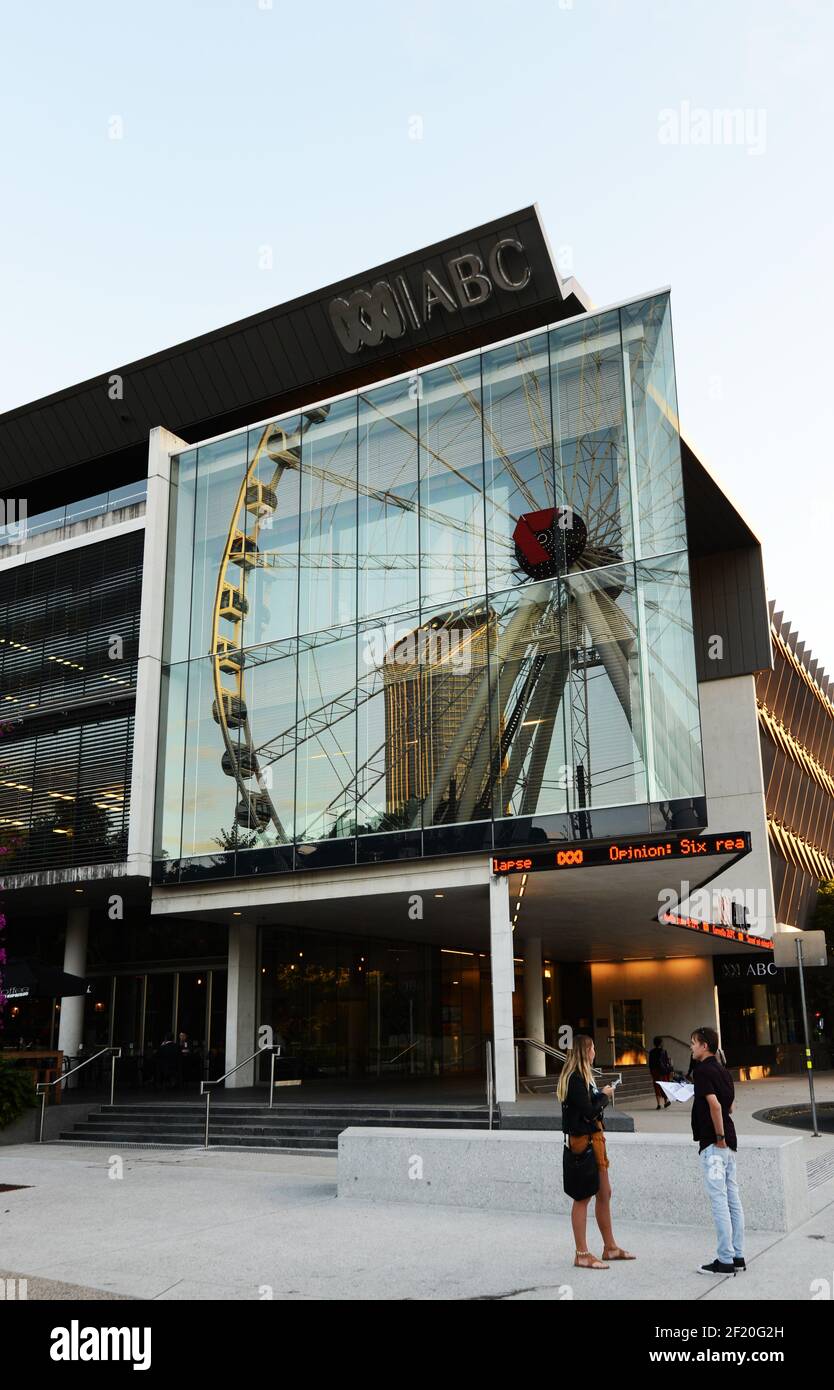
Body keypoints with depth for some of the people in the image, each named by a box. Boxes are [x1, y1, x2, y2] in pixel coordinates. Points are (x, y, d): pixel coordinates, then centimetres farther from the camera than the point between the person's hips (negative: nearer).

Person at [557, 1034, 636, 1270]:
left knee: (604, 1193, 16)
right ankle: (582, 1255, 5)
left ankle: (610, 1247, 27)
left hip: (594, 1138, 10)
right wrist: (604, 1095, -6)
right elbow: (588, 1111, -20)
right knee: (583, 1197, -2)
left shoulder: (582, 1076, 14)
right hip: (583, 1140, -10)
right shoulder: (576, 1078, -17)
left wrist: (602, 1095, 1)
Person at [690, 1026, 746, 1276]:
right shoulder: (722, 1070, 12)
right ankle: (737, 1256, 16)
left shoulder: (703, 1071, -14)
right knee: (733, 1200, 11)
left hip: (713, 1144, -9)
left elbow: (715, 1105, -24)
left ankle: (725, 1260, 0)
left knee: (719, 1202, -4)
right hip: (728, 1143, 9)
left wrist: (719, 1137, -17)